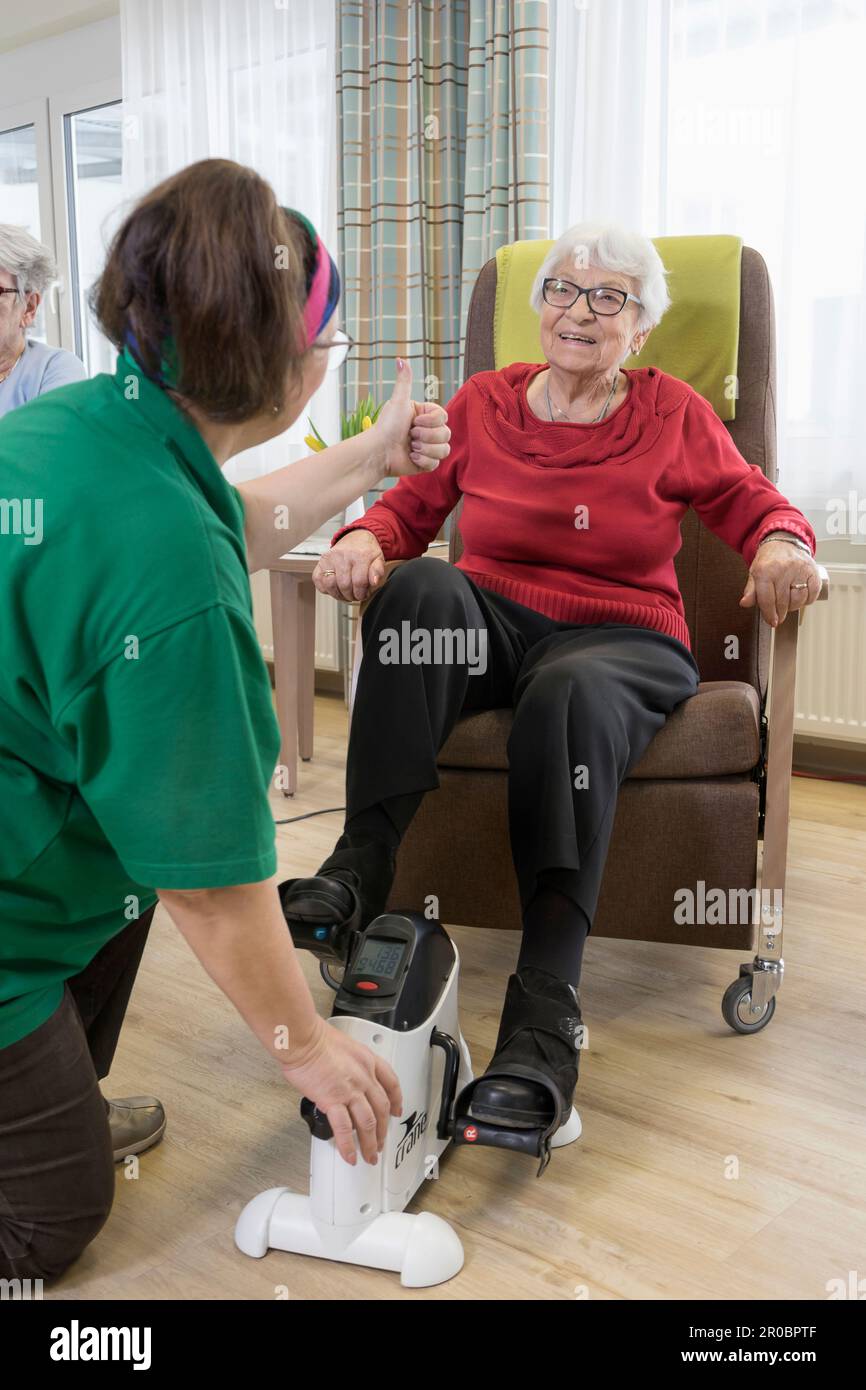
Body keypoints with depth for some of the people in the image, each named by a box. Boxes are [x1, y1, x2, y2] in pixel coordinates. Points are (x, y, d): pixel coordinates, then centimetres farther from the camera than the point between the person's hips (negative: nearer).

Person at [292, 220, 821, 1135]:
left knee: (571, 694, -39)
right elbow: (410, 506, 12)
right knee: (420, 586, -32)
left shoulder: (673, 415, 9)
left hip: (621, 643, -2)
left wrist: (781, 546, -15)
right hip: (489, 630, 2)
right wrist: (365, 540, -11)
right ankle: (362, 865, -37)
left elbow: (753, 506, 9)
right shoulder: (483, 403, 13)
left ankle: (543, 1015, -45)